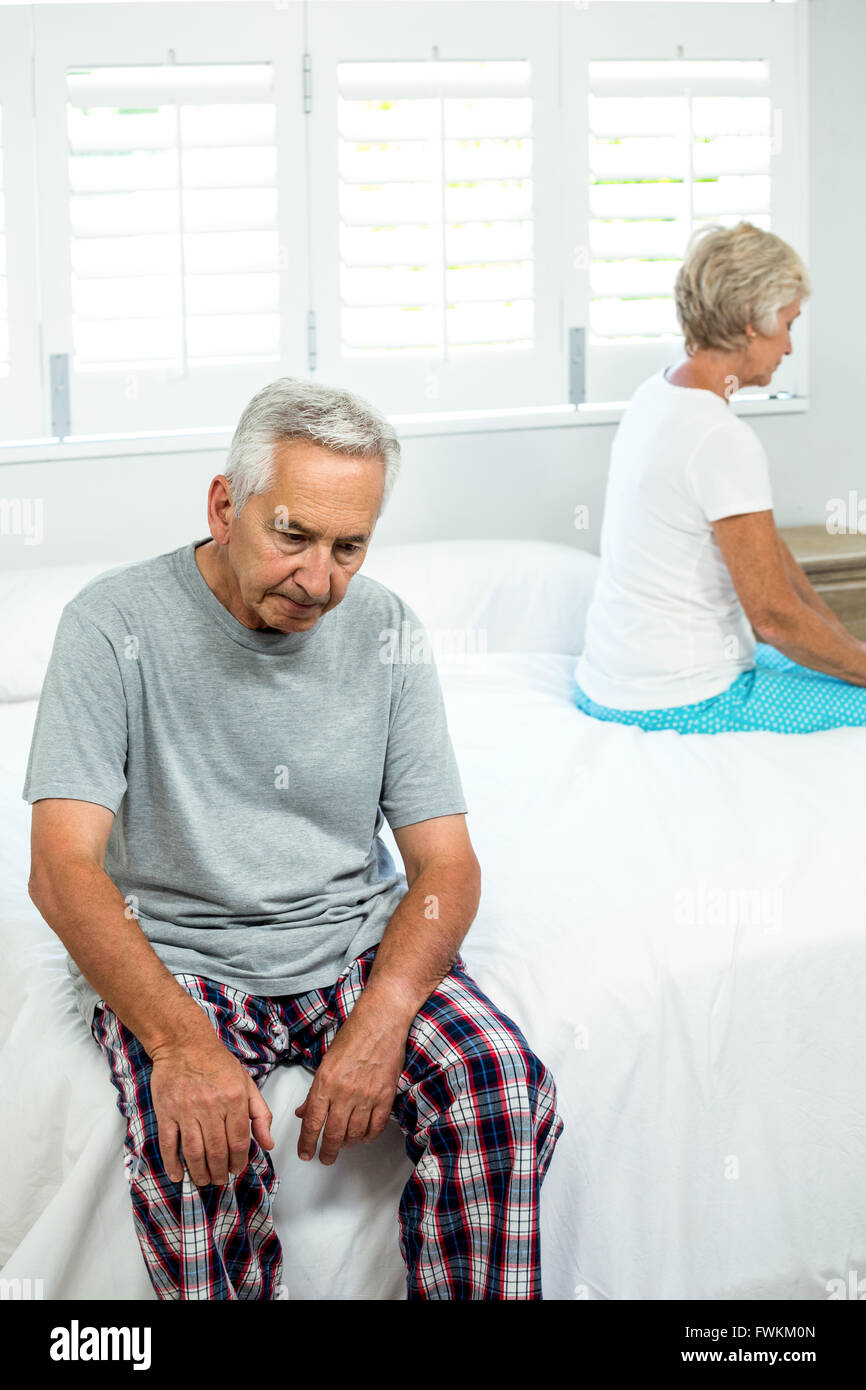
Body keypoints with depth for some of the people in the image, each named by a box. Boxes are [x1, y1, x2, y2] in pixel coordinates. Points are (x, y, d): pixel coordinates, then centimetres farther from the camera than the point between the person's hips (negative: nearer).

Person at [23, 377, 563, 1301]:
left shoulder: (384, 631, -1)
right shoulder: (117, 624, -11)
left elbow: (446, 864, -1)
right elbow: (64, 868, -18)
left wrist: (381, 1022, -21)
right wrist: (179, 1040, -34)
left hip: (356, 944, 3)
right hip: (171, 956, -3)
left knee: (505, 1087, -22)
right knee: (195, 1149, -32)